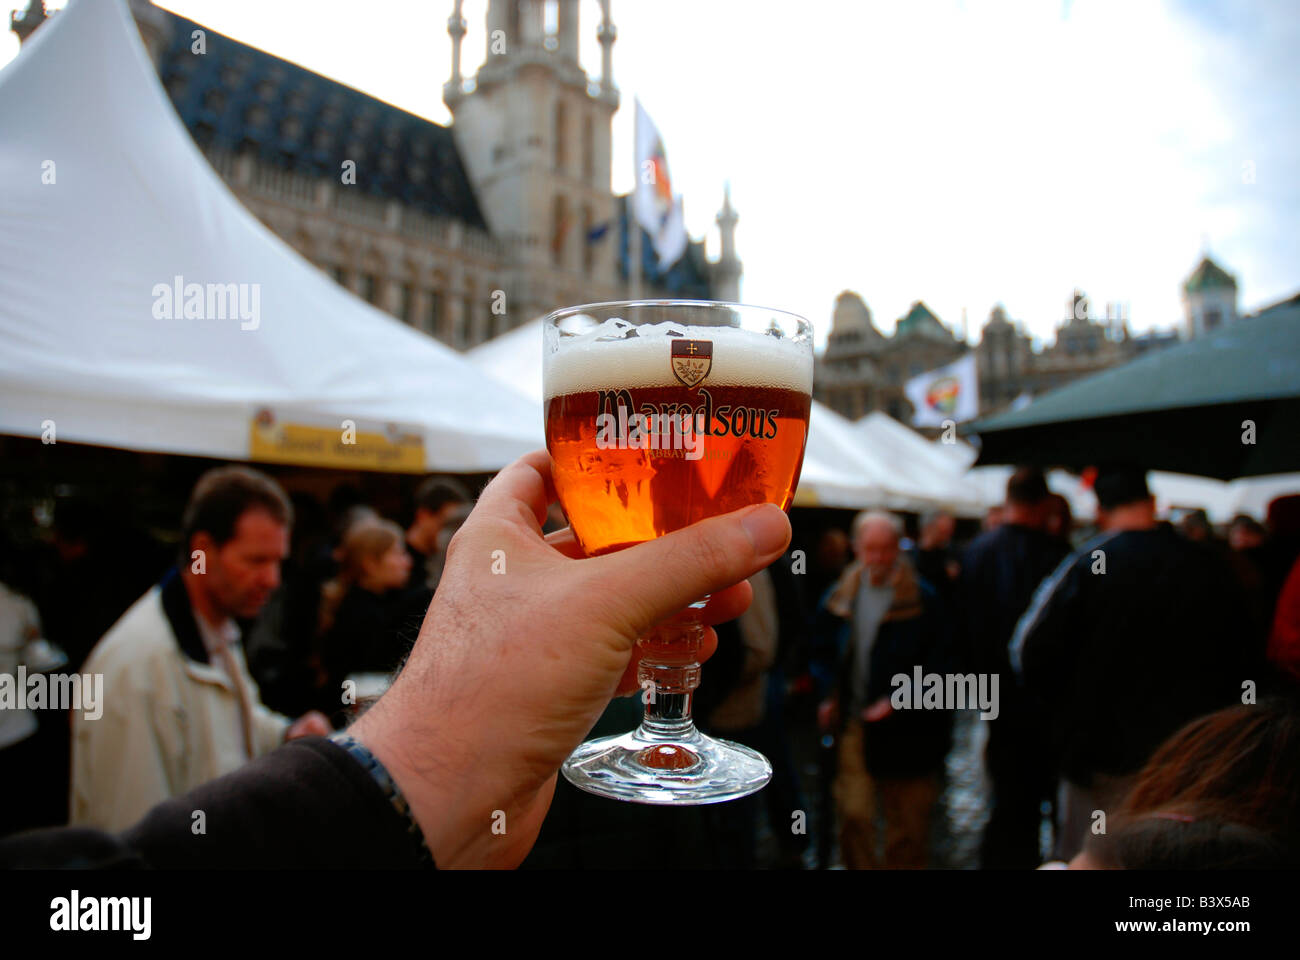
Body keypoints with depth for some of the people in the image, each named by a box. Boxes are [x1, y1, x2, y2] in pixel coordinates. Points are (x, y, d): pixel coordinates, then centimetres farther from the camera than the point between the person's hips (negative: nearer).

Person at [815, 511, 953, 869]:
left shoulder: (922, 599, -6)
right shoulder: (839, 597, 6)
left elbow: (935, 665, -6)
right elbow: (823, 651, 16)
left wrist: (897, 700, -16)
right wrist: (828, 699, 5)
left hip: (904, 729, -2)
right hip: (853, 725, 3)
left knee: (906, 821, 10)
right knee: (853, 815, -1)